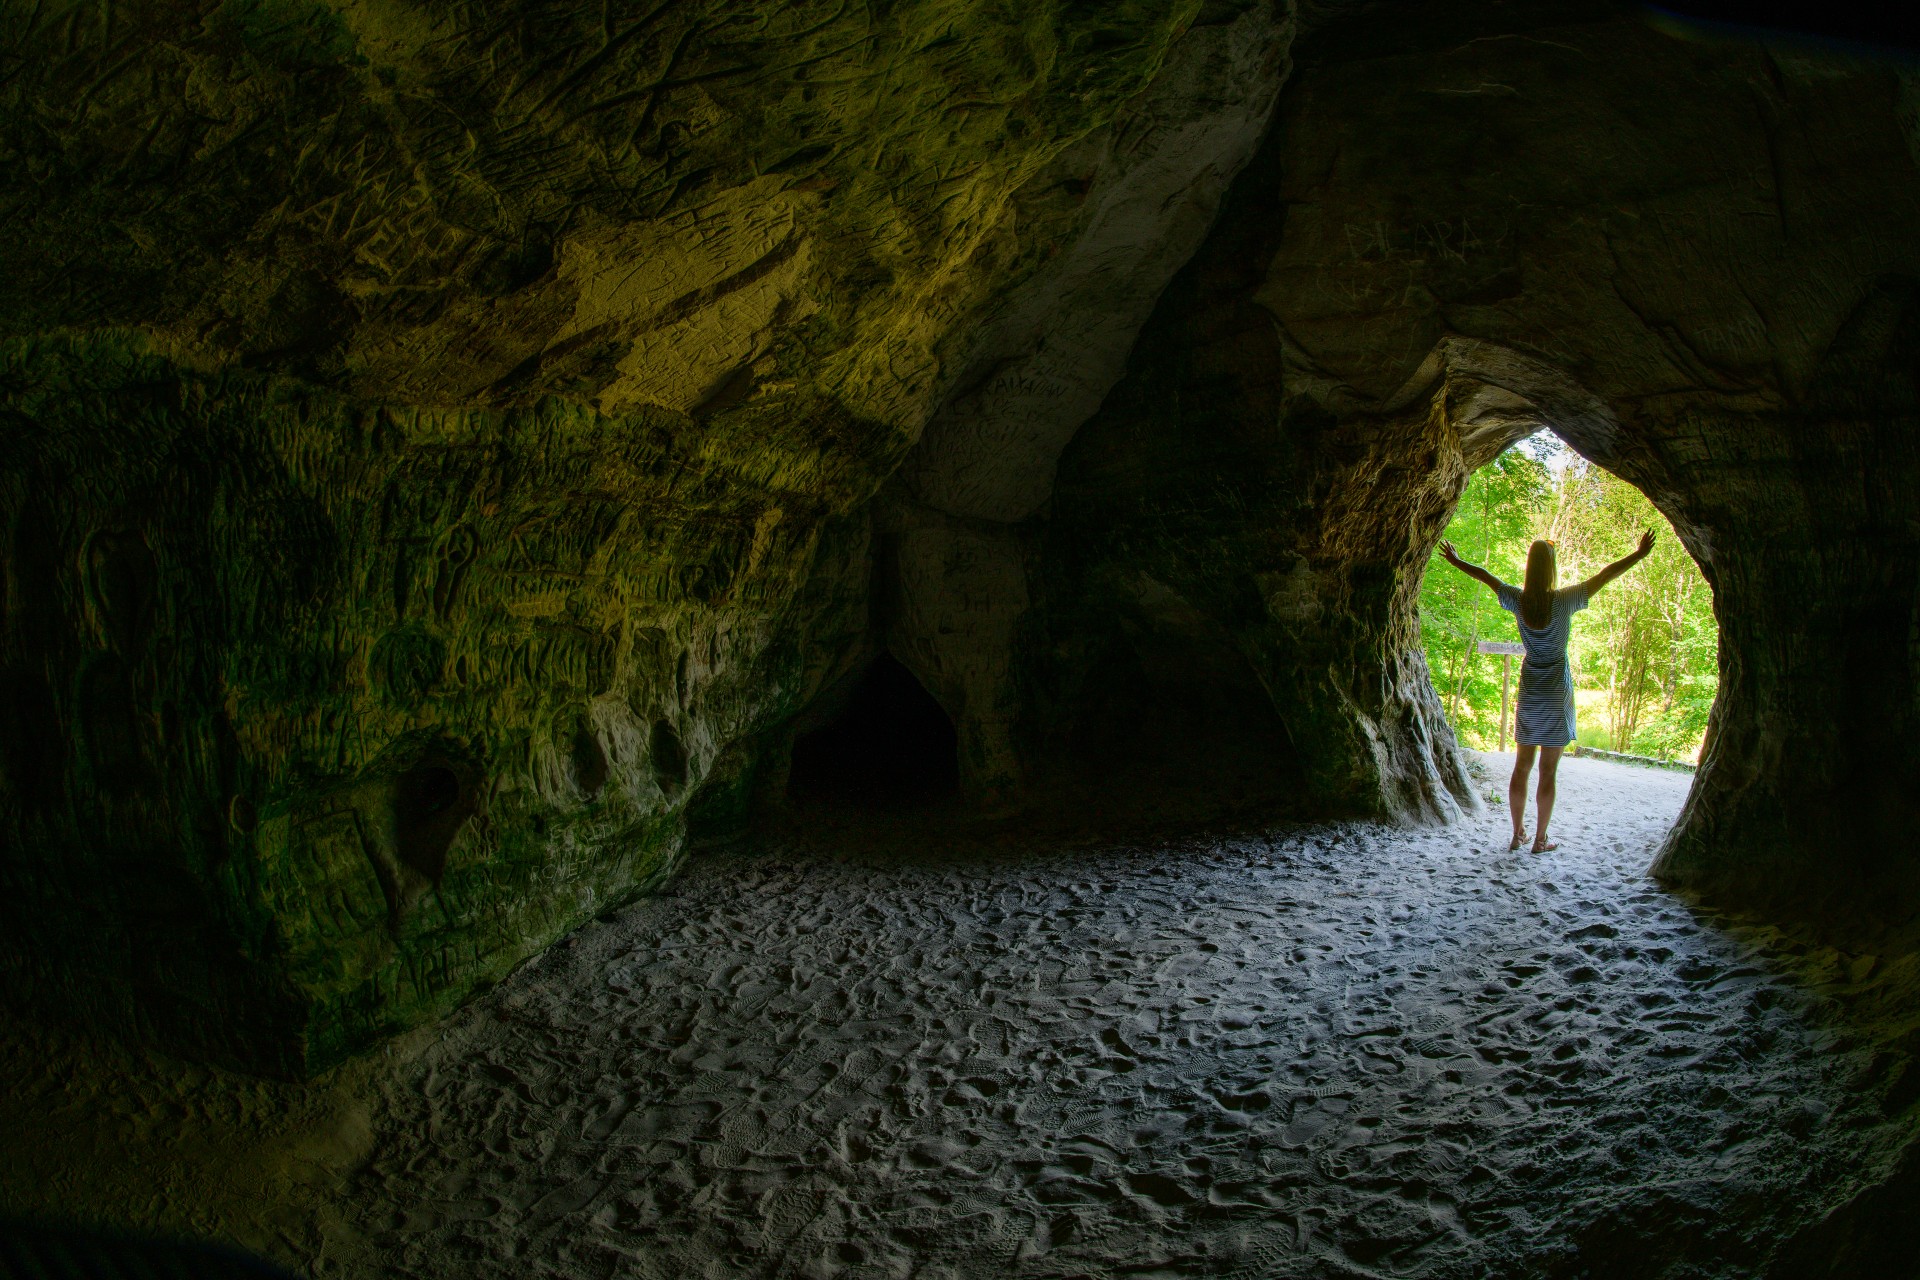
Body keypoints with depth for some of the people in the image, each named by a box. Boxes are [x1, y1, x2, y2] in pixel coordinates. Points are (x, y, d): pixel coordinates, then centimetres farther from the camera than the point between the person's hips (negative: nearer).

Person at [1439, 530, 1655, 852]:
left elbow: (1486, 576, 12)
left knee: (1521, 767, 11)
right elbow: (1606, 574, -7)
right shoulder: (1564, 601, -12)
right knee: (1548, 771, 1)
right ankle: (1540, 839, 6)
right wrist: (1640, 554, 2)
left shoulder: (1518, 601, -3)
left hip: (1528, 693, 4)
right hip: (1557, 694, -4)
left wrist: (1456, 561, 25)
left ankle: (1518, 833, 17)